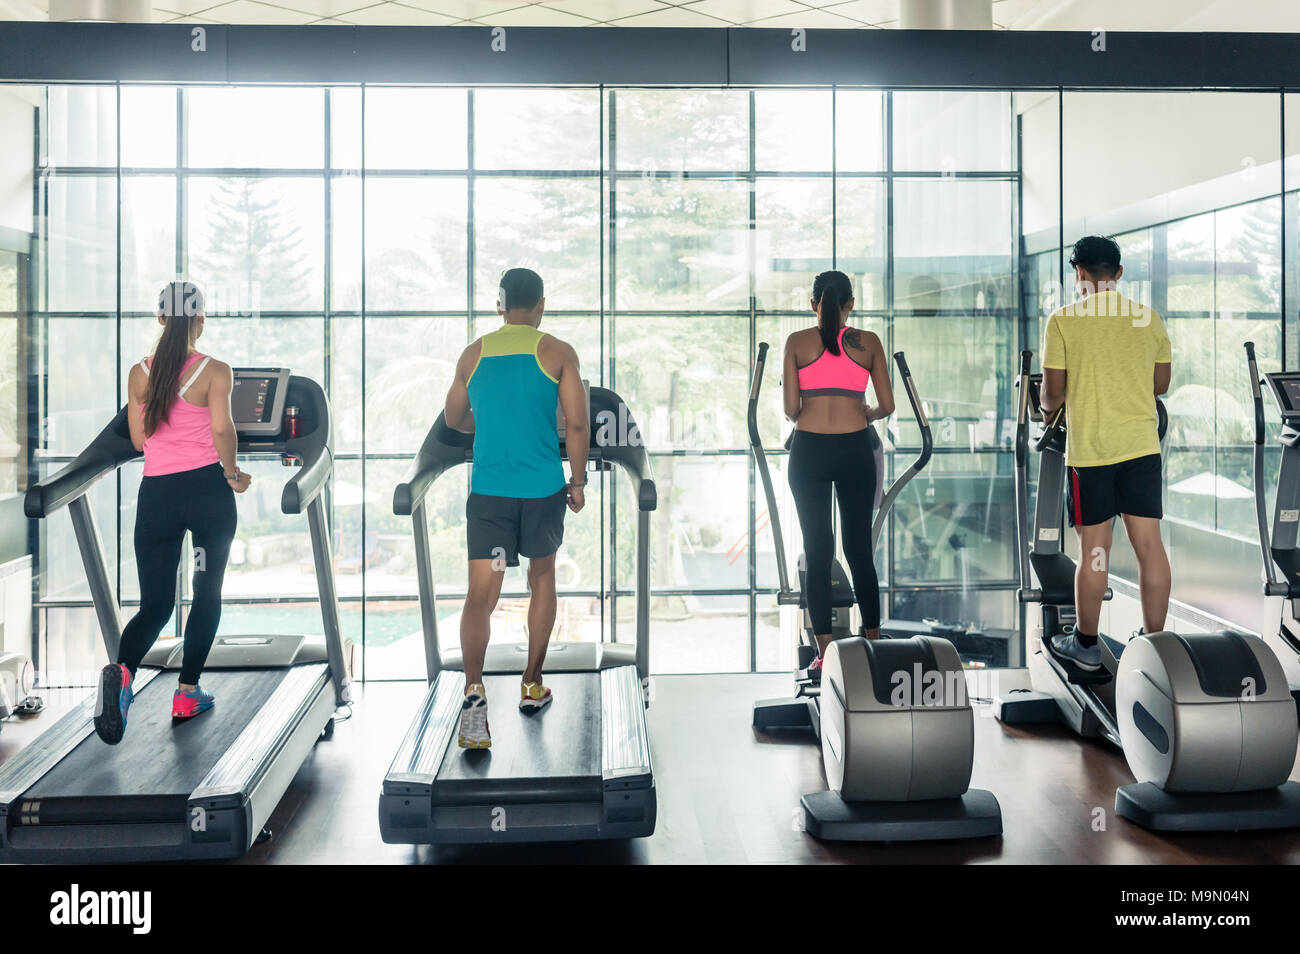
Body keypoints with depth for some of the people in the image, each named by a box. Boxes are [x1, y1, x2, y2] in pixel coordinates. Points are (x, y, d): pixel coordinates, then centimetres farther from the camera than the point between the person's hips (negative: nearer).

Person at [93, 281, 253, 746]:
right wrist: (232, 474, 3)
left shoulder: (139, 373, 7)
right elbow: (221, 430, -13)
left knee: (154, 604, 5)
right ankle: (187, 693, 15)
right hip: (206, 490, -3)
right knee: (207, 595, 13)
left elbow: (138, 439, 10)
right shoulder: (215, 371, -4)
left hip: (156, 494, 3)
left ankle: (122, 669, -25)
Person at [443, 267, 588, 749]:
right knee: (542, 575, 21)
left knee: (481, 594, -3)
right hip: (543, 488, 0)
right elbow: (577, 424, -6)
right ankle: (532, 685, 28)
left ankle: (474, 689, -25)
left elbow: (454, 419, 19)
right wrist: (578, 482, 5)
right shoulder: (558, 353, -1)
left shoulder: (473, 355, 7)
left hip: (488, 490, 1)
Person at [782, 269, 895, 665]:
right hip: (855, 450, 1)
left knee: (817, 550, 5)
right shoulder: (868, 343, 4)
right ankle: (873, 643, 17)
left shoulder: (797, 342, 2)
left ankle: (825, 652, 6)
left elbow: (791, 408, -1)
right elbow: (886, 406, 5)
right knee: (859, 547, 10)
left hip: (809, 450, -1)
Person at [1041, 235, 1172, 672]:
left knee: (1094, 549, 5)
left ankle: (1086, 645, 17)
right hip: (1142, 445, 3)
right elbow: (1161, 384, 12)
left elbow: (1052, 392, -6)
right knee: (1149, 545, 6)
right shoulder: (1149, 319, 5)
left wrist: (1048, 406, 17)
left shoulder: (1063, 321, -7)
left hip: (1089, 449, -3)